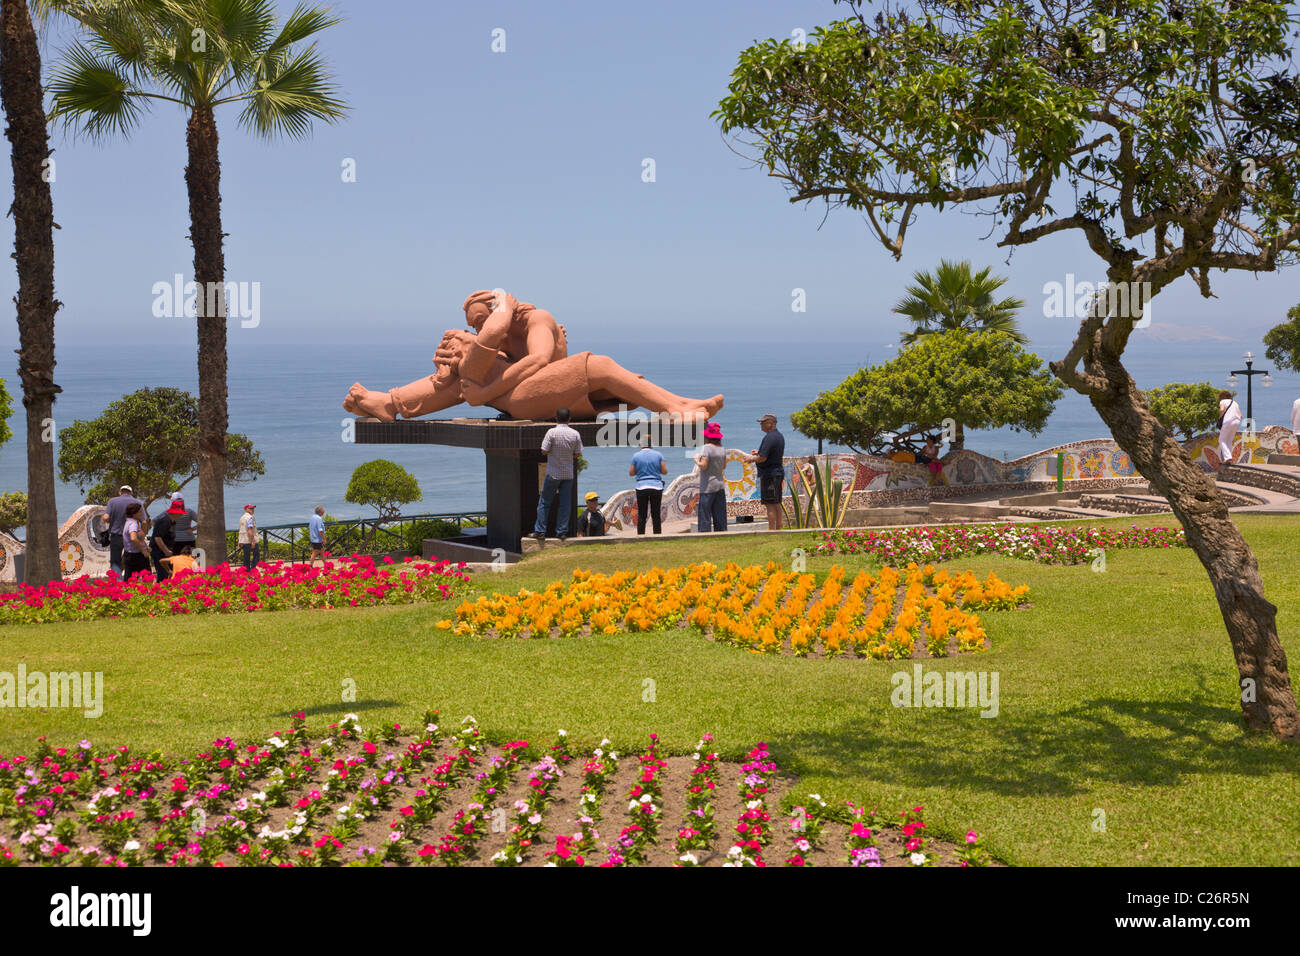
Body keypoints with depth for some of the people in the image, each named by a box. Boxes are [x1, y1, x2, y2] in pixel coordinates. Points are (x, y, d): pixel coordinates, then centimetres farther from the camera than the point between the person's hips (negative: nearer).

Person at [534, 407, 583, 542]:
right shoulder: (575, 434, -3)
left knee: (544, 502, 6)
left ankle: (540, 531, 5)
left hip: (553, 473, -3)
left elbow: (544, 451, -12)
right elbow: (577, 454, 2)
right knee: (565, 503, 9)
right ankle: (562, 531, 8)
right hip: (568, 474, 3)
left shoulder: (552, 432, -12)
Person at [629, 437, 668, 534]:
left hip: (642, 487, -1)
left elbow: (631, 473, 3)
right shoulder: (658, 455, 2)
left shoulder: (636, 456, 0)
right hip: (656, 487, 1)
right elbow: (665, 471, 2)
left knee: (641, 516, 3)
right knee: (656, 516, 5)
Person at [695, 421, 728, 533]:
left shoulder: (706, 448, -13)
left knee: (704, 515, -4)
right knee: (720, 516, 10)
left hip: (707, 487, -7)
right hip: (720, 485, 7)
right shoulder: (721, 449, 8)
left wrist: (697, 460, -2)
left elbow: (703, 466, -19)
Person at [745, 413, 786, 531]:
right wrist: (759, 452, 20)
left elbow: (762, 458, -23)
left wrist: (751, 458, -4)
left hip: (769, 474, -10)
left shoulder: (769, 438, -18)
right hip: (778, 472, 10)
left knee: (770, 504, -7)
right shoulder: (779, 436, 13)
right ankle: (778, 529, 17)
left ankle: (771, 529, -6)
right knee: (776, 504, 13)